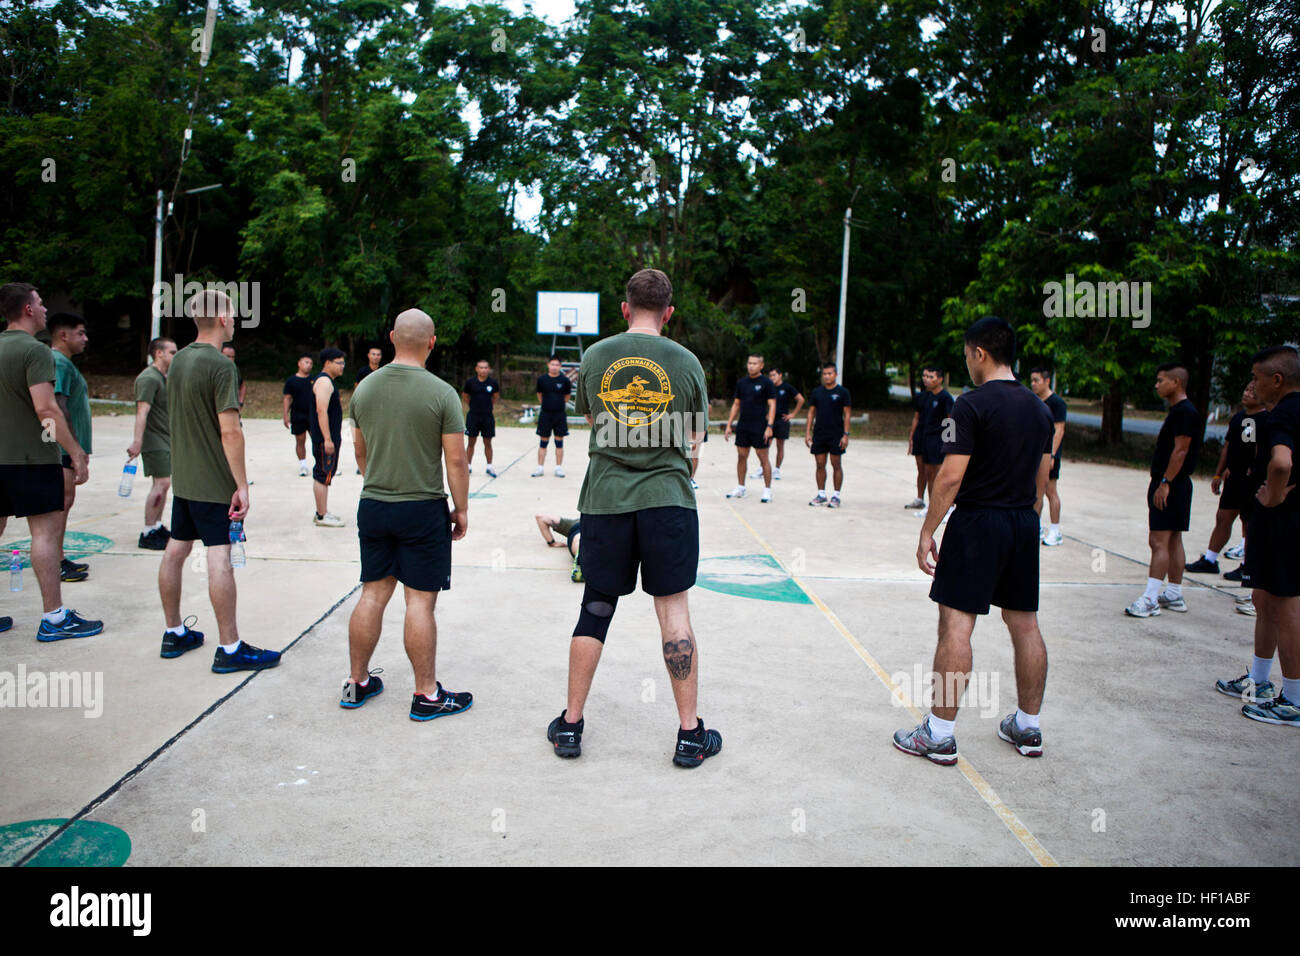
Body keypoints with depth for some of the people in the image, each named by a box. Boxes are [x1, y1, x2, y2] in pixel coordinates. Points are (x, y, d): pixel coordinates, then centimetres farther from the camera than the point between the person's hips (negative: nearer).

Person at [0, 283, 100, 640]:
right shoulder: (35, 350, -12)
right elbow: (46, 409, -20)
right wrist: (76, 453, -16)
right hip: (31, 457, -8)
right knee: (46, 529, -5)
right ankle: (53, 618, -4)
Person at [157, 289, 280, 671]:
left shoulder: (178, 360, 10)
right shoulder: (220, 365, -17)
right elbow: (230, 431, -21)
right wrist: (241, 485, -17)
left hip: (183, 478, 9)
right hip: (214, 482, -9)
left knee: (176, 550, 14)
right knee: (219, 558, -7)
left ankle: (174, 633, 26)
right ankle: (230, 649, -3)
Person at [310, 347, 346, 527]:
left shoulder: (328, 381, 20)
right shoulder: (324, 381, -14)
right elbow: (321, 411, -22)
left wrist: (336, 437, 26)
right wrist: (327, 439, -26)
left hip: (330, 437, 11)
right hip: (325, 438, -11)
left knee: (323, 474, 14)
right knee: (323, 474, -7)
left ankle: (322, 512, 21)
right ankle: (322, 516, -4)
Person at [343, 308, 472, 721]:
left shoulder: (364, 388, 3)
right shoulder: (441, 393, -12)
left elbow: (360, 450, 14)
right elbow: (456, 461, -11)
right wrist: (461, 510, 0)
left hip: (372, 506, 5)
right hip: (423, 509, -5)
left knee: (373, 594, 14)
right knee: (420, 600, 1)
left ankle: (357, 683, 25)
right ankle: (427, 695, 10)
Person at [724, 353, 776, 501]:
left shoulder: (766, 383, -5)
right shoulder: (741, 383, 10)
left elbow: (772, 405, -8)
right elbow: (736, 405, 14)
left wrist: (769, 426, -17)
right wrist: (729, 425, 10)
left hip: (759, 428, -5)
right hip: (743, 427, 5)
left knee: (763, 458, -1)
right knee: (741, 456, 9)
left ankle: (767, 490, 7)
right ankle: (740, 488, 20)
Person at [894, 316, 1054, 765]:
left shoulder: (972, 404, -12)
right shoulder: (1039, 408, 10)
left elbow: (950, 478, -17)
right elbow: (1042, 476, 16)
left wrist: (927, 531, -11)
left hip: (977, 523, -8)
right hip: (1024, 525, 8)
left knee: (956, 625, -4)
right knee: (1025, 625, 14)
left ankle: (939, 735, 1)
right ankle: (1028, 728, 26)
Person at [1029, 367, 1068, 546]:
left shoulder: (1057, 402, -9)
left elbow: (1059, 431, -14)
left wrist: (1051, 455, -20)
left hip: (1049, 453, -7)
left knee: (1050, 491, -4)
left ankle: (1055, 532, 2)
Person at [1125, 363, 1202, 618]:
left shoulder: (1185, 412, -15)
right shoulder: (1177, 411, 16)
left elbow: (1181, 450, -21)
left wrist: (1164, 483, -22)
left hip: (1171, 485, -10)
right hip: (1170, 485, 10)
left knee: (1158, 542, -11)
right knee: (1173, 541, 13)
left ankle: (1150, 600, -12)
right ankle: (1174, 596, 21)